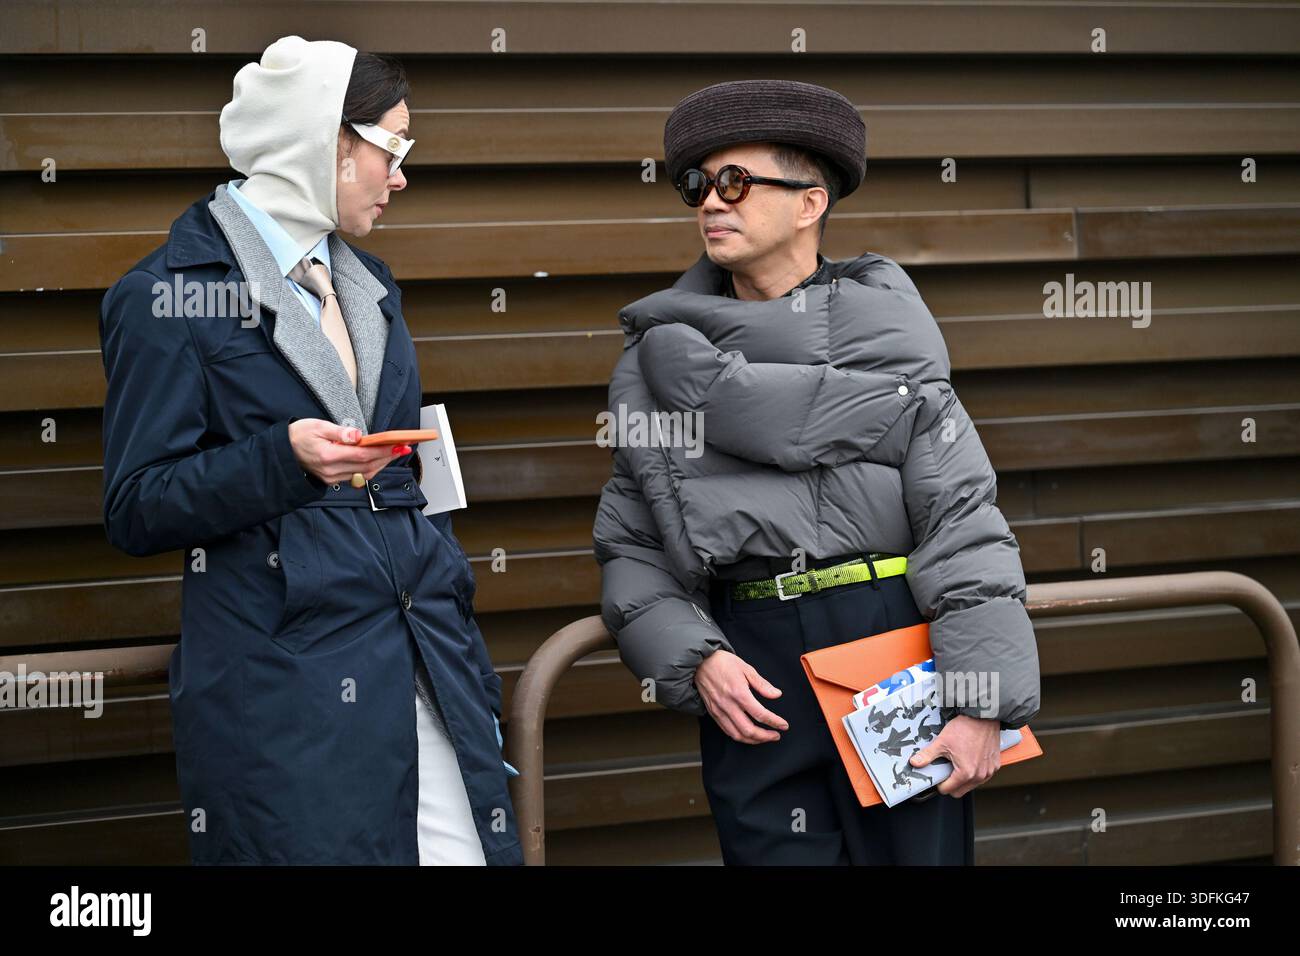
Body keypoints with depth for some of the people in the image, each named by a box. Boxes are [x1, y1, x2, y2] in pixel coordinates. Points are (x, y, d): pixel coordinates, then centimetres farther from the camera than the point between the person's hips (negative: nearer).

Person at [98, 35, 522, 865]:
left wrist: (469, 666, 19)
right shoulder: (170, 296, -5)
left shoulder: (369, 285, 18)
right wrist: (283, 459, -23)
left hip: (428, 667, 7)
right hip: (285, 694, -6)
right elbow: (136, 511, -8)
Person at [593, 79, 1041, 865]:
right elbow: (631, 546, 9)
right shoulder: (662, 353, 8)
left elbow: (962, 520, -4)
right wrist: (694, 661, -8)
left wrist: (982, 704, -11)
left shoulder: (883, 324, 1)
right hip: (751, 672, 2)